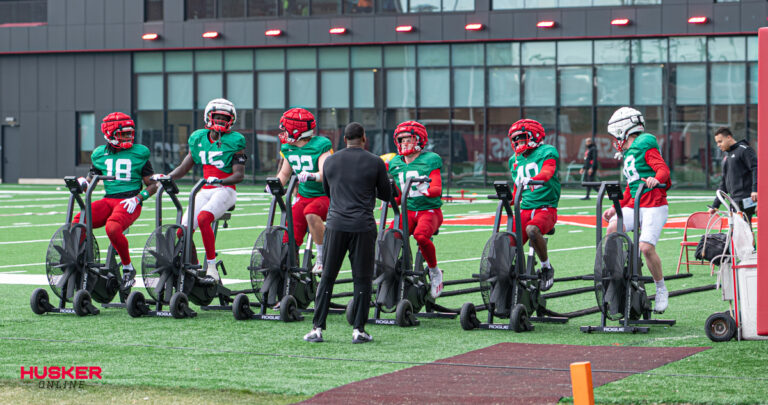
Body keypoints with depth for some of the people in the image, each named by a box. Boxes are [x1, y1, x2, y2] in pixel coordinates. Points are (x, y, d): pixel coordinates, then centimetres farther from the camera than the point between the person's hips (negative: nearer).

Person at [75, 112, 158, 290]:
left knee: (112, 228, -34)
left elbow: (152, 185, 6)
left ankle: (128, 269, -12)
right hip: (108, 200, 4)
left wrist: (137, 199, -11)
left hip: (129, 202, -4)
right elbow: (90, 181, 18)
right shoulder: (100, 154, 15)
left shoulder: (139, 154, 5)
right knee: (78, 222, -24)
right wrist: (82, 183, -6)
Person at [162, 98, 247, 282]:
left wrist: (220, 181, -28)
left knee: (203, 218, -32)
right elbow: (184, 167, 17)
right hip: (205, 191, 5)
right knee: (182, 231, -12)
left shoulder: (235, 141, -2)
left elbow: (239, 174, -10)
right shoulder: (198, 138, 13)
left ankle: (212, 267, -26)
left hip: (225, 191, -5)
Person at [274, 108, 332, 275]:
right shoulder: (288, 149, 5)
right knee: (290, 239, -6)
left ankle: (323, 257, -23)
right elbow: (284, 173, 17)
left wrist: (312, 176, -47)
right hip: (304, 196, 6)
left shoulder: (320, 146, -16)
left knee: (311, 213, -38)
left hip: (326, 196, -6)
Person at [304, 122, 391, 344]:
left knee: (327, 277, 7)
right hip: (363, 226, -2)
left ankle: (317, 328, 5)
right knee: (362, 279, 4)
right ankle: (358, 330, 3)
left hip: (336, 225, 2)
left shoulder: (330, 161, 8)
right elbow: (386, 195, 7)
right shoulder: (375, 163, -1)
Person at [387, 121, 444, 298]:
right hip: (408, 211, 4)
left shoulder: (430, 160, -2)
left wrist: (427, 191, -33)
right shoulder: (396, 163, 13)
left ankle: (434, 270, -10)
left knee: (421, 235, -35)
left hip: (429, 210, -4)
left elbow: (437, 189, -11)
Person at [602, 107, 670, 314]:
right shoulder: (628, 153, 22)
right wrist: (615, 207, 21)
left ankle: (661, 289, -1)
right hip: (634, 205, 8)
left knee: (646, 247, -19)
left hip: (654, 205, -8)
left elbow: (663, 169, -17)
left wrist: (655, 179, -38)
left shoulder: (645, 146, -5)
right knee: (613, 229, -19)